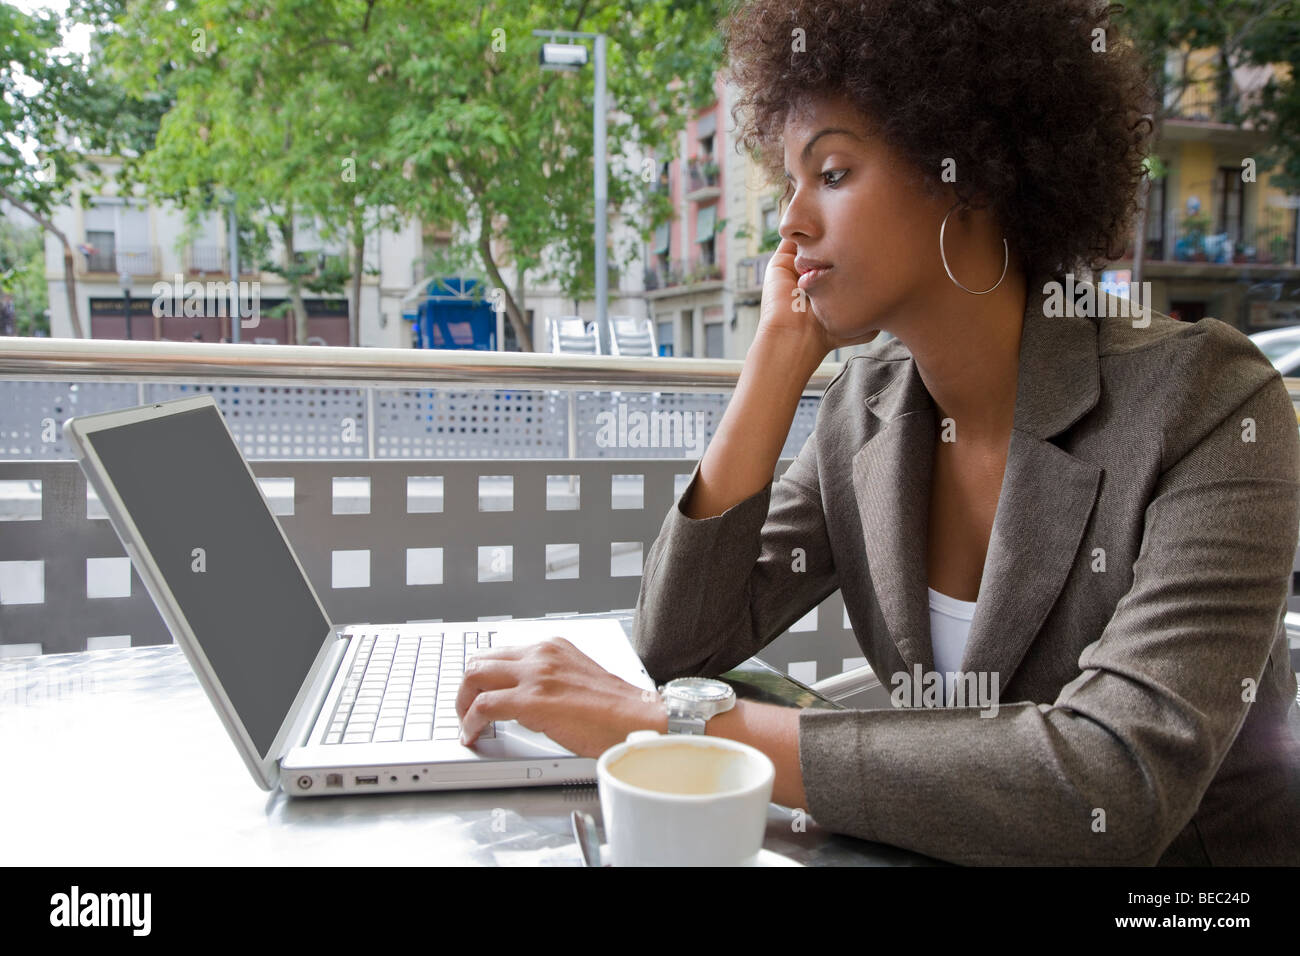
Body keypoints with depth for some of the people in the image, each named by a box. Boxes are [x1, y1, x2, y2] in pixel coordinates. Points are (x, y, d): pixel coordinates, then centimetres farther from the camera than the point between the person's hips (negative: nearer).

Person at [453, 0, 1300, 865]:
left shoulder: (1208, 404, -18)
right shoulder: (870, 406, -3)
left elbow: (1118, 789, -29)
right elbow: (679, 645, -8)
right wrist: (782, 350, -12)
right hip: (944, 848, 3)